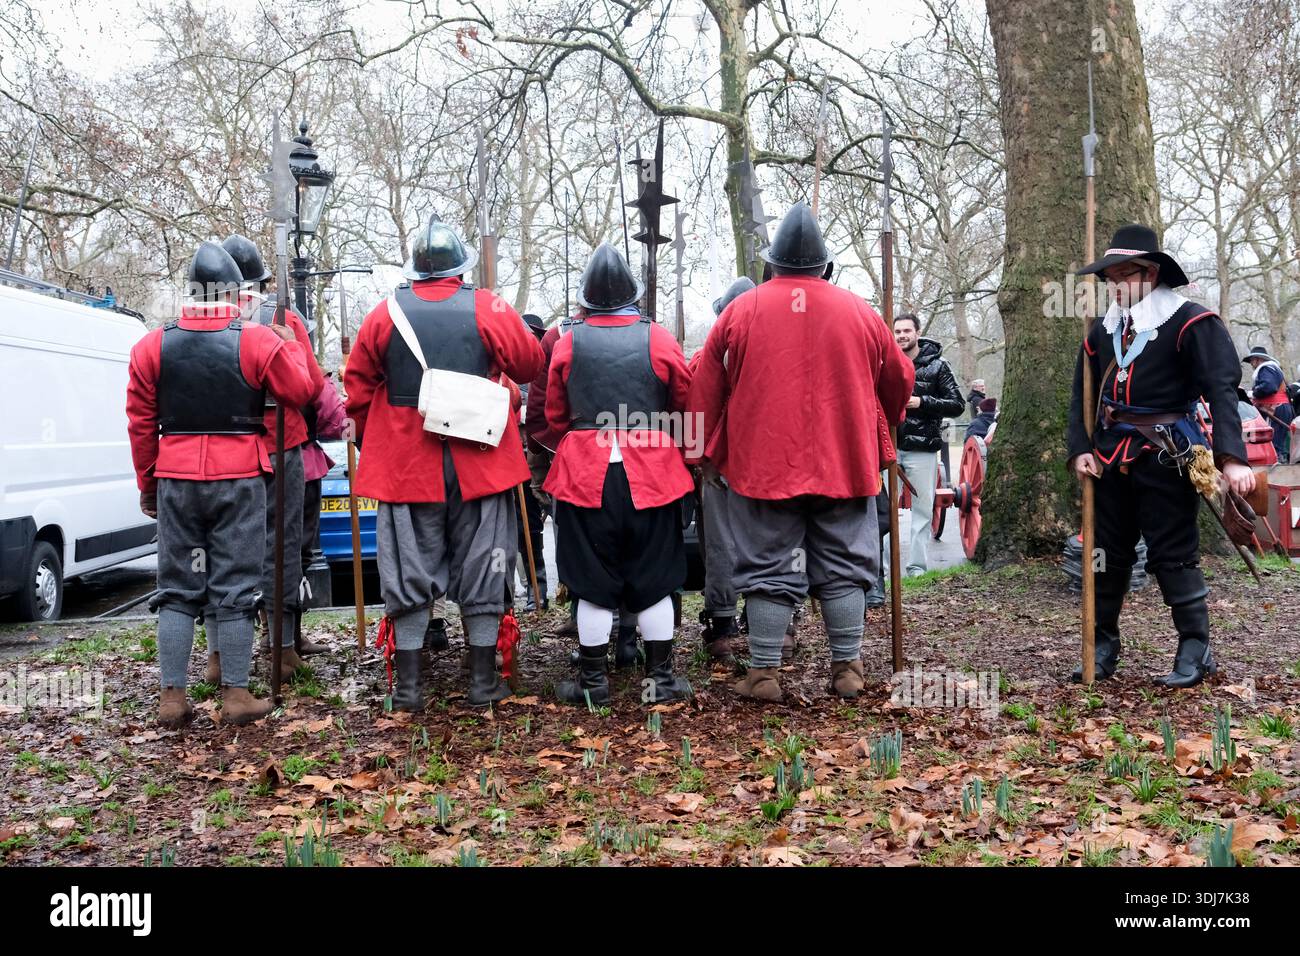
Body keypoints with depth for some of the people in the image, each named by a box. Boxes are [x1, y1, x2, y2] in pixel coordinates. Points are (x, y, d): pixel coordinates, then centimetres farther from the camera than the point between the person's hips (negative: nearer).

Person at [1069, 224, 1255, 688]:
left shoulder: (1190, 322, -7)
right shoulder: (1102, 330, 11)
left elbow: (1222, 391, -15)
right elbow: (1083, 396, 13)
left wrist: (1232, 457, -26)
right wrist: (1080, 449, -2)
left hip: (1165, 459, -6)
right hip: (1111, 461, 6)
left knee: (1173, 555, -2)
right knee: (1108, 554, 11)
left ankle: (1196, 651, 10)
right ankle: (1103, 648, 22)